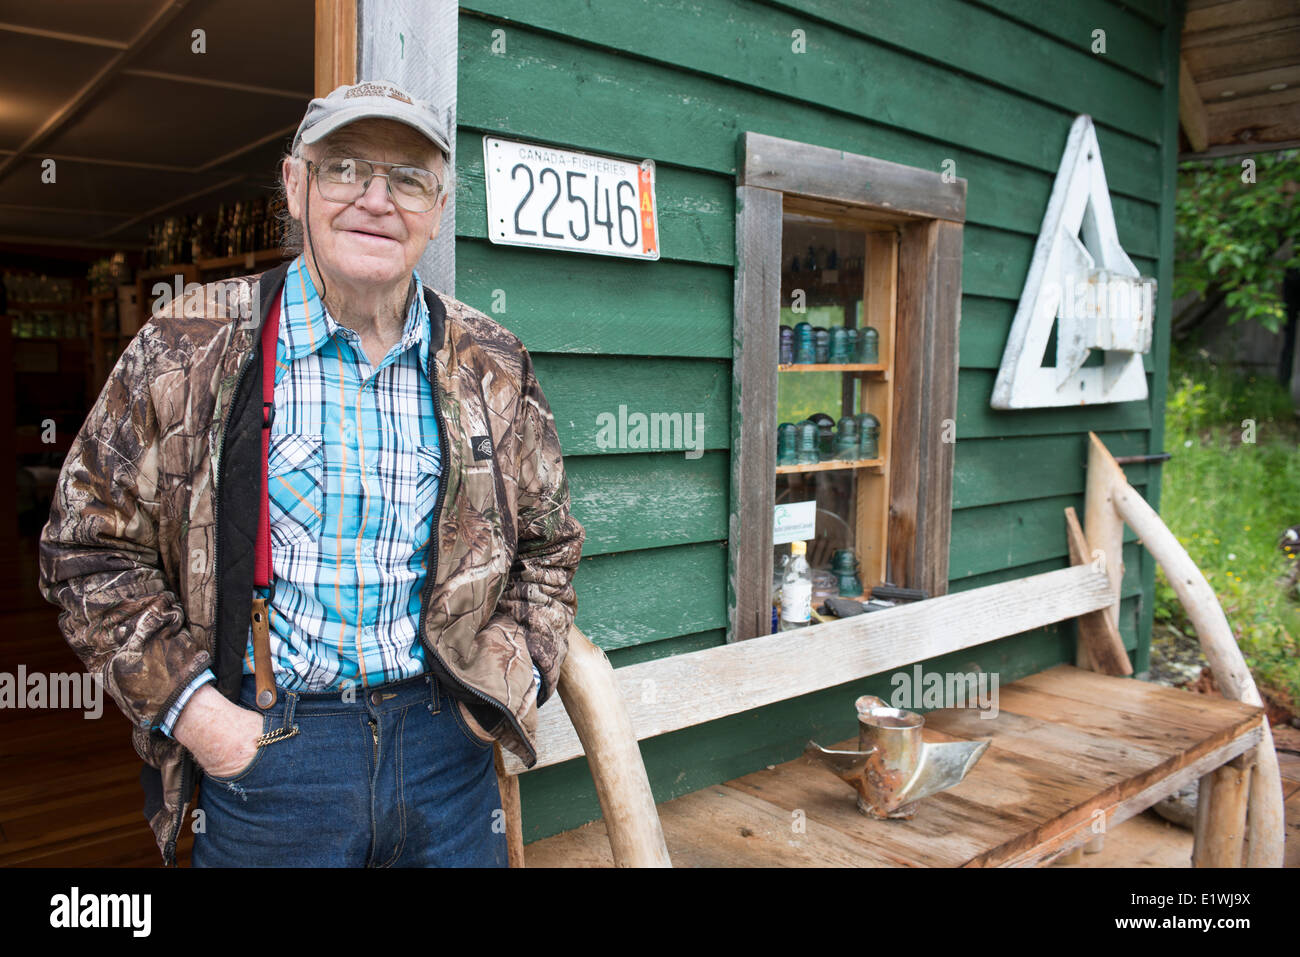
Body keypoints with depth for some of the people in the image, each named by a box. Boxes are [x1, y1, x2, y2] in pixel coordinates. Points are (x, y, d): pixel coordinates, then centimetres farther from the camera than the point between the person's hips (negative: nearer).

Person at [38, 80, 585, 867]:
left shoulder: (492, 367, 3)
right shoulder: (189, 351, -5)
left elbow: (548, 544, 12)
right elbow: (90, 547, -1)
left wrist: (515, 680, 0)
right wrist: (188, 705, -9)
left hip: (448, 743, 3)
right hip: (260, 745, -2)